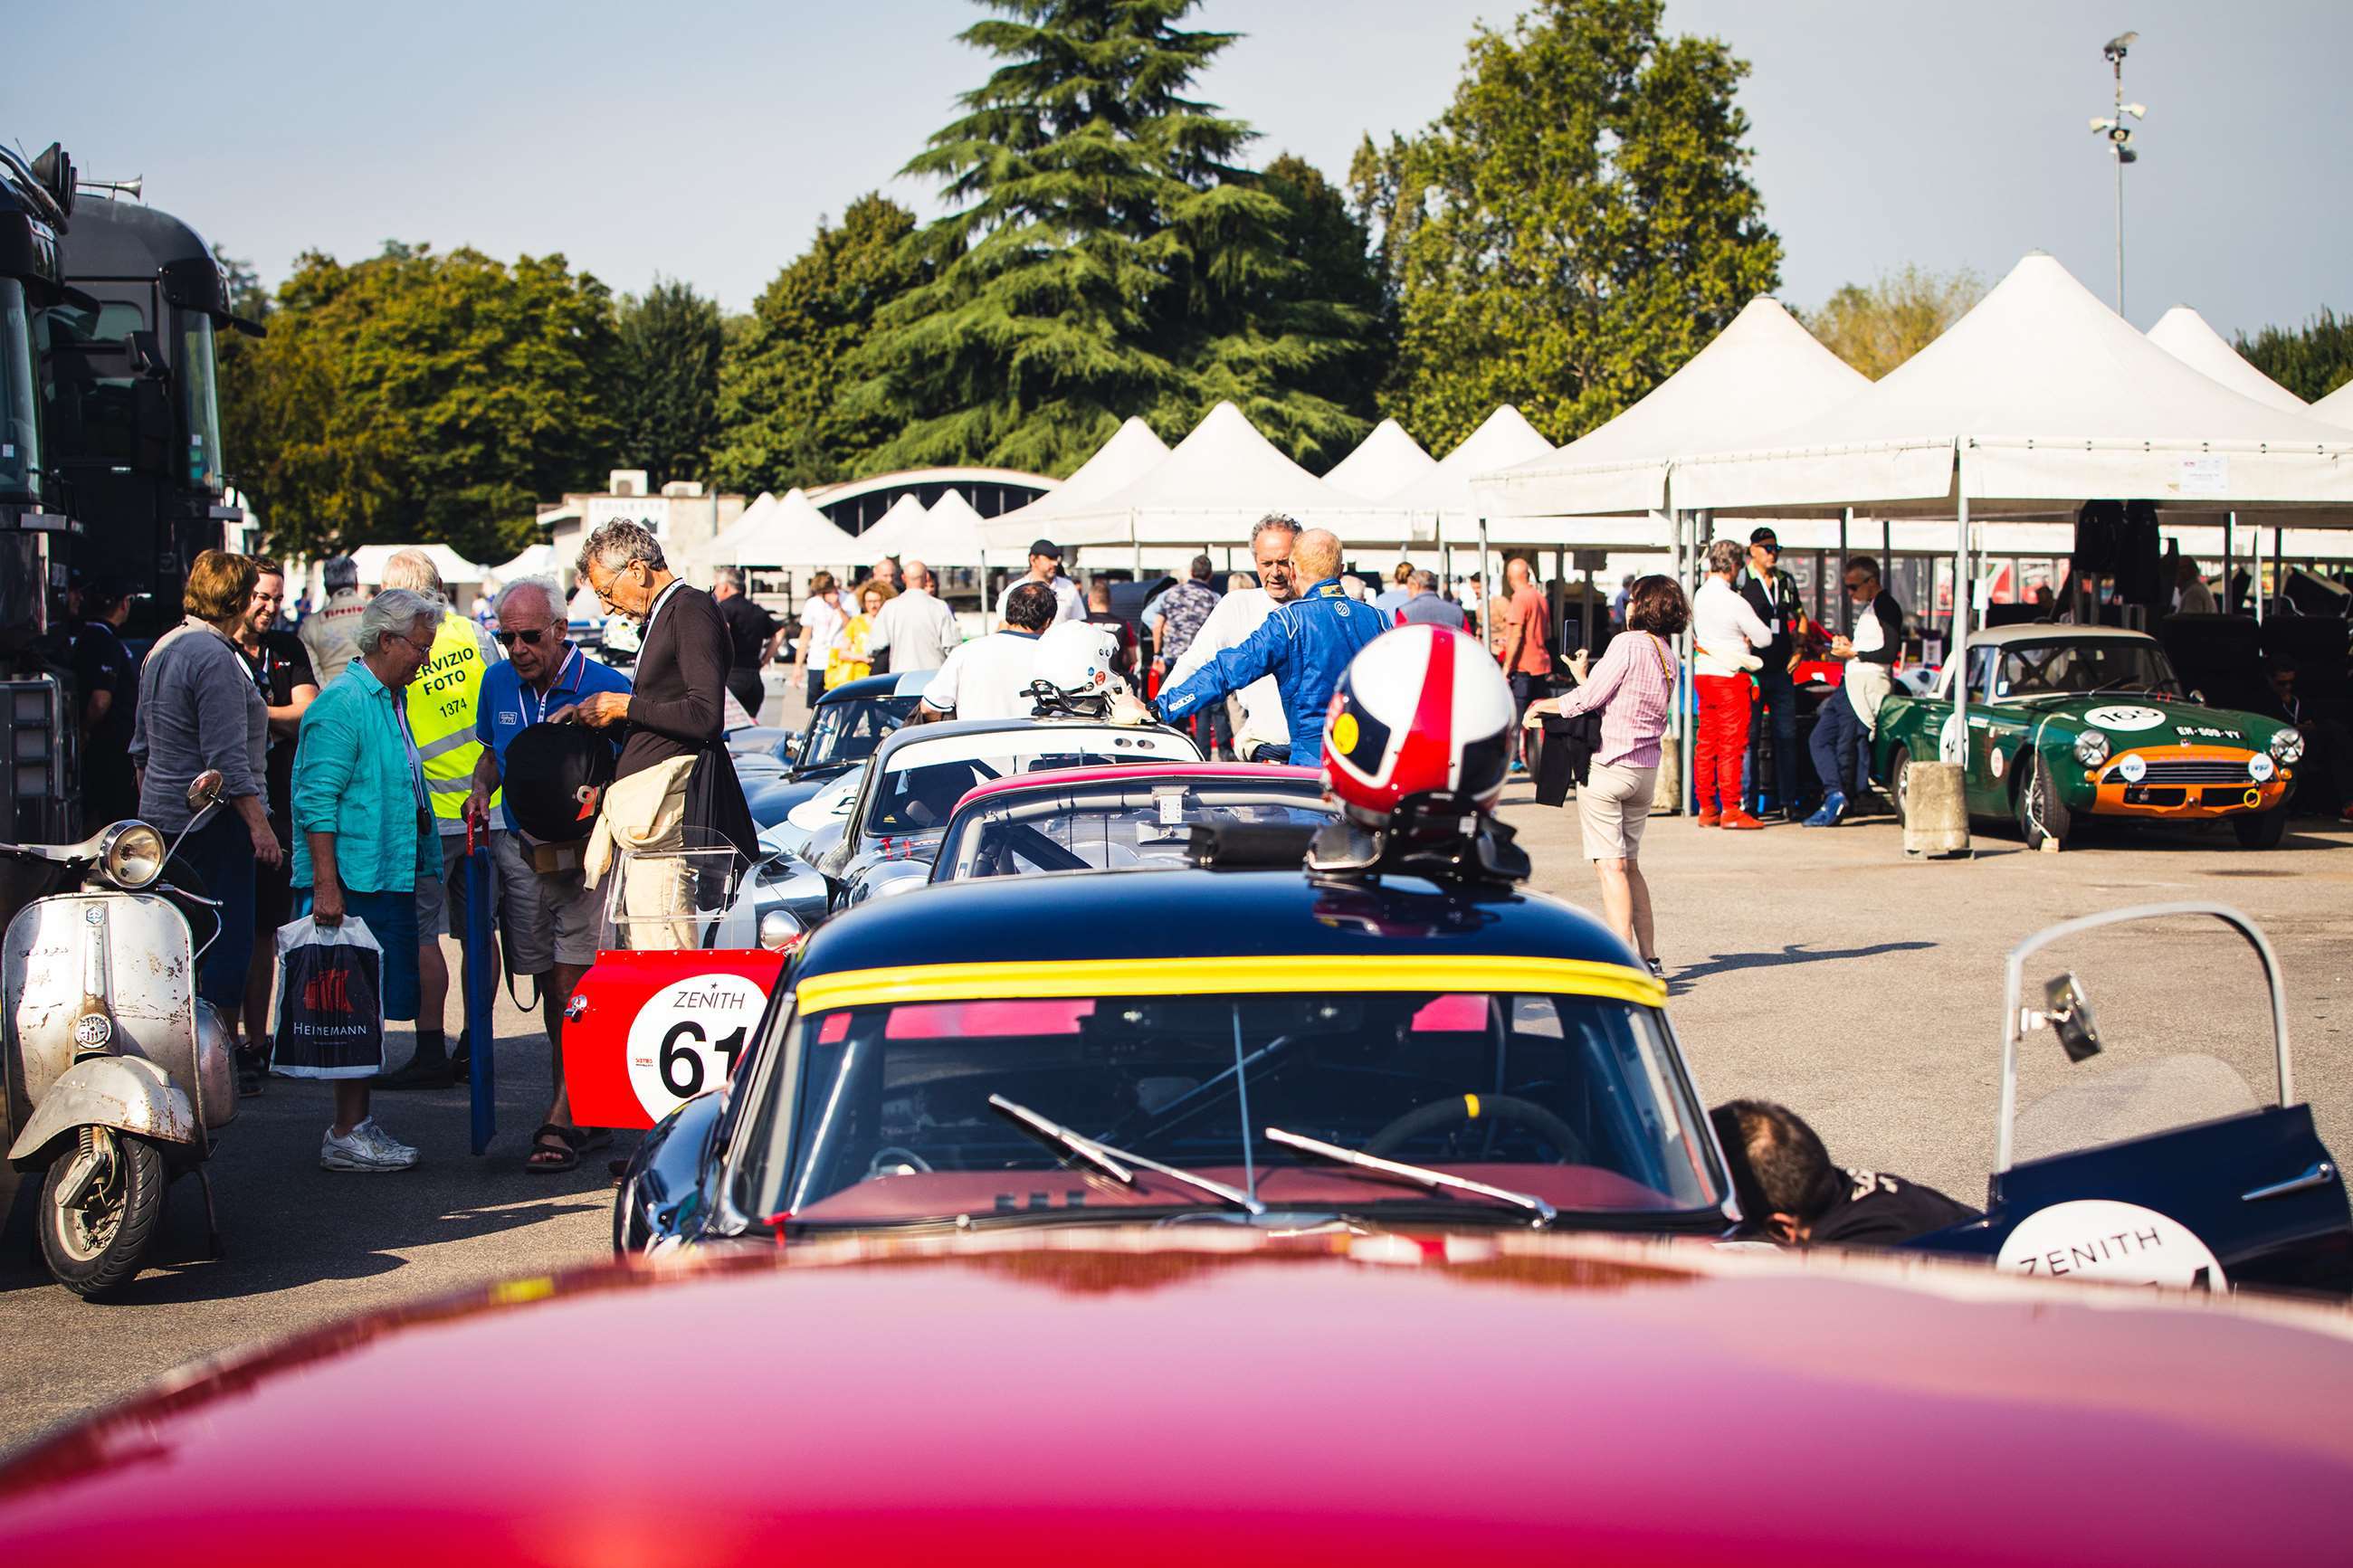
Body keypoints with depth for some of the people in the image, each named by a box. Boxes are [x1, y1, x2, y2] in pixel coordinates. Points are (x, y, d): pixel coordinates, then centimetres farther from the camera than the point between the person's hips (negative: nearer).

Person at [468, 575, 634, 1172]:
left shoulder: (607, 688, -10)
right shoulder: (497, 685, 7)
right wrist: (482, 790, 4)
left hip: (583, 853, -5)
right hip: (520, 850, 5)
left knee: (571, 988, -10)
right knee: (550, 989, 10)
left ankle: (560, 1121, -8)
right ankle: (583, 1108, 21)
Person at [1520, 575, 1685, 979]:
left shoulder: (1627, 644, -12)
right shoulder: (1668, 656, 11)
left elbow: (1588, 699, -13)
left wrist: (1539, 707, 3)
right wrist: (1583, 674, 29)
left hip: (1607, 765, -7)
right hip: (1646, 769, 7)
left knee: (1611, 866, -6)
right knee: (1629, 864, 16)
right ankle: (1650, 959, 14)